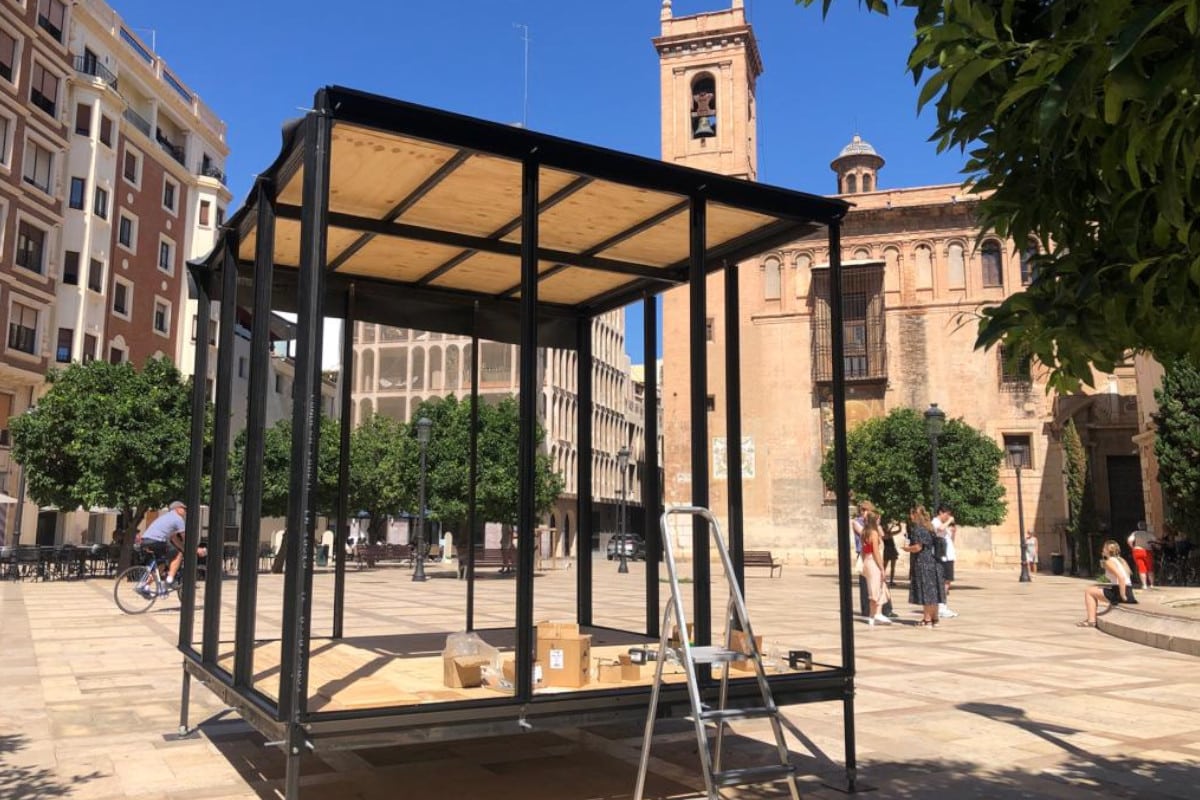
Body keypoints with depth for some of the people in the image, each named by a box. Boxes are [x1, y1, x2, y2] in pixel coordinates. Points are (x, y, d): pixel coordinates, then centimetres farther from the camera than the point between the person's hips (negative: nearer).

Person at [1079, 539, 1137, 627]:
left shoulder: (1109, 561, -10)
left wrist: (1122, 596, -20)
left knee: (1088, 591, -1)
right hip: (1128, 592, 9)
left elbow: (1121, 577, -24)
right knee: (1094, 588, 26)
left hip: (1119, 592, -9)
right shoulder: (1120, 560, 17)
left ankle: (1091, 621, -4)